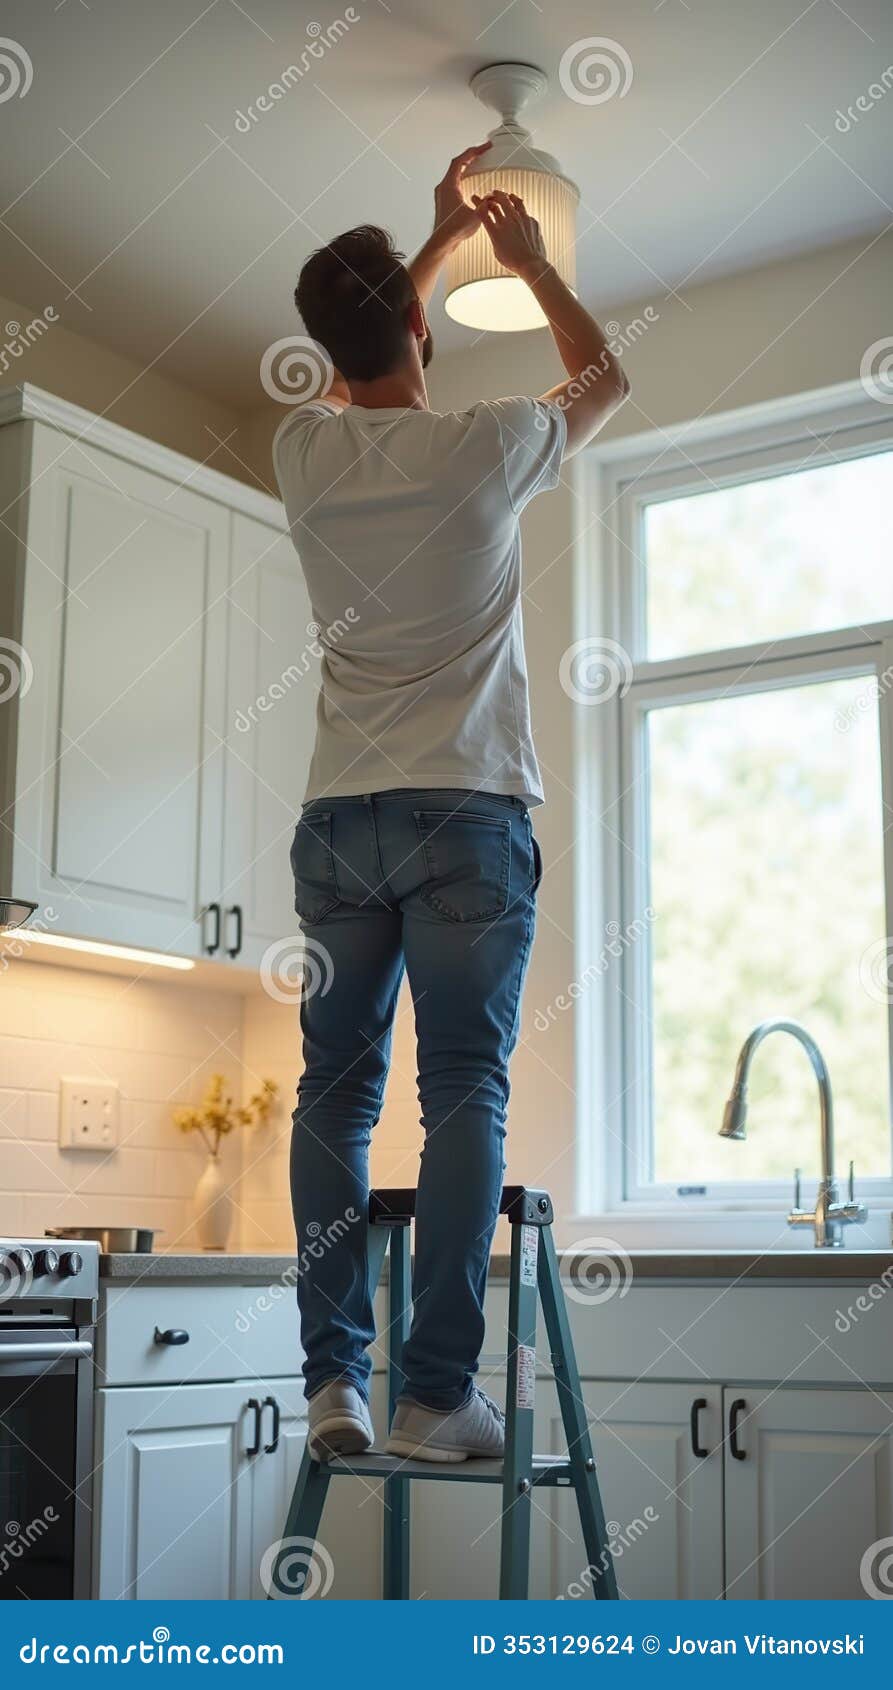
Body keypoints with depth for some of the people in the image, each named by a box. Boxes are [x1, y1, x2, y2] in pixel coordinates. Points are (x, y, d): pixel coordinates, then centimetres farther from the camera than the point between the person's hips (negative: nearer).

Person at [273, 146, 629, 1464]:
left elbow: (362, 361, 32)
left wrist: (442, 239, 41)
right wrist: (529, 258, 31)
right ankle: (437, 1389, -10)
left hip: (339, 818, 4)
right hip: (467, 810, -3)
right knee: (464, 1088, -6)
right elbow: (604, 378, 19)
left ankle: (334, 1380, -1)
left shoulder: (307, 450, 7)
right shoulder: (483, 446, -2)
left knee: (338, 1088, 3)